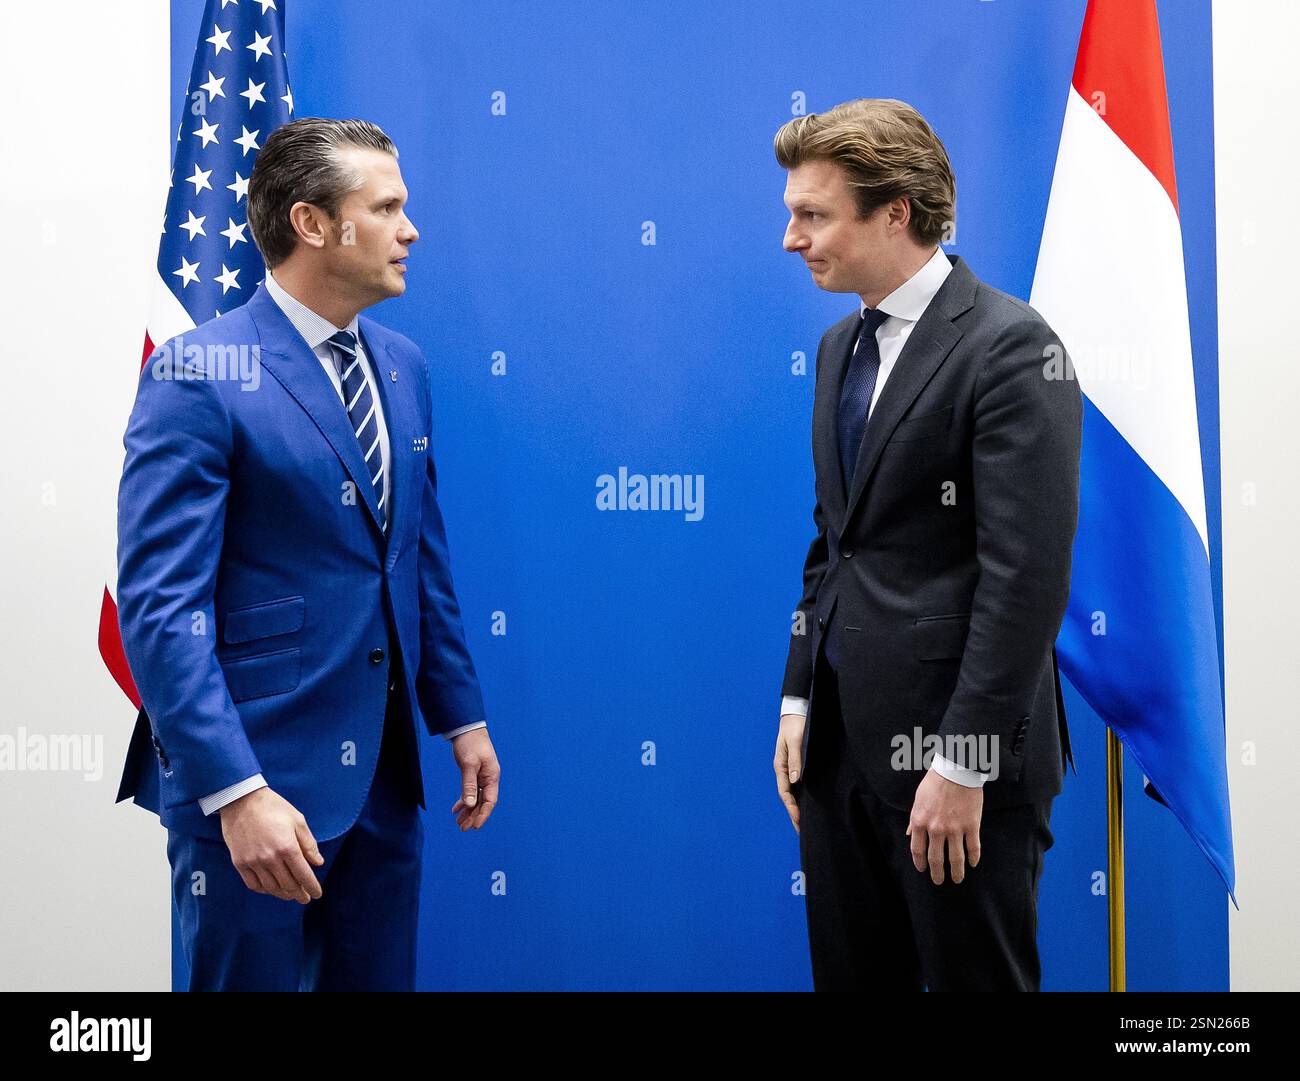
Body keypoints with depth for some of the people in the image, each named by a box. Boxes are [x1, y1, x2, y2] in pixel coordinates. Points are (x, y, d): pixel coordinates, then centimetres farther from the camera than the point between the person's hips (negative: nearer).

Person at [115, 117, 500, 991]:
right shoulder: (198, 375, -14)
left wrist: (462, 715, 14)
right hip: (256, 771, -7)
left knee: (379, 977, 17)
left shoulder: (402, 366, 9)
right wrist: (237, 791, -23)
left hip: (386, 770, 7)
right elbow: (159, 607, -18)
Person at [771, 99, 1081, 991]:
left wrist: (963, 762, -19)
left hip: (957, 749, -7)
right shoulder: (842, 346, 13)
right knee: (852, 974, 16)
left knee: (975, 975, 7)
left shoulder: (1010, 345, -13)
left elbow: (1028, 575, -18)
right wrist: (800, 701, 12)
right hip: (843, 736, 8)